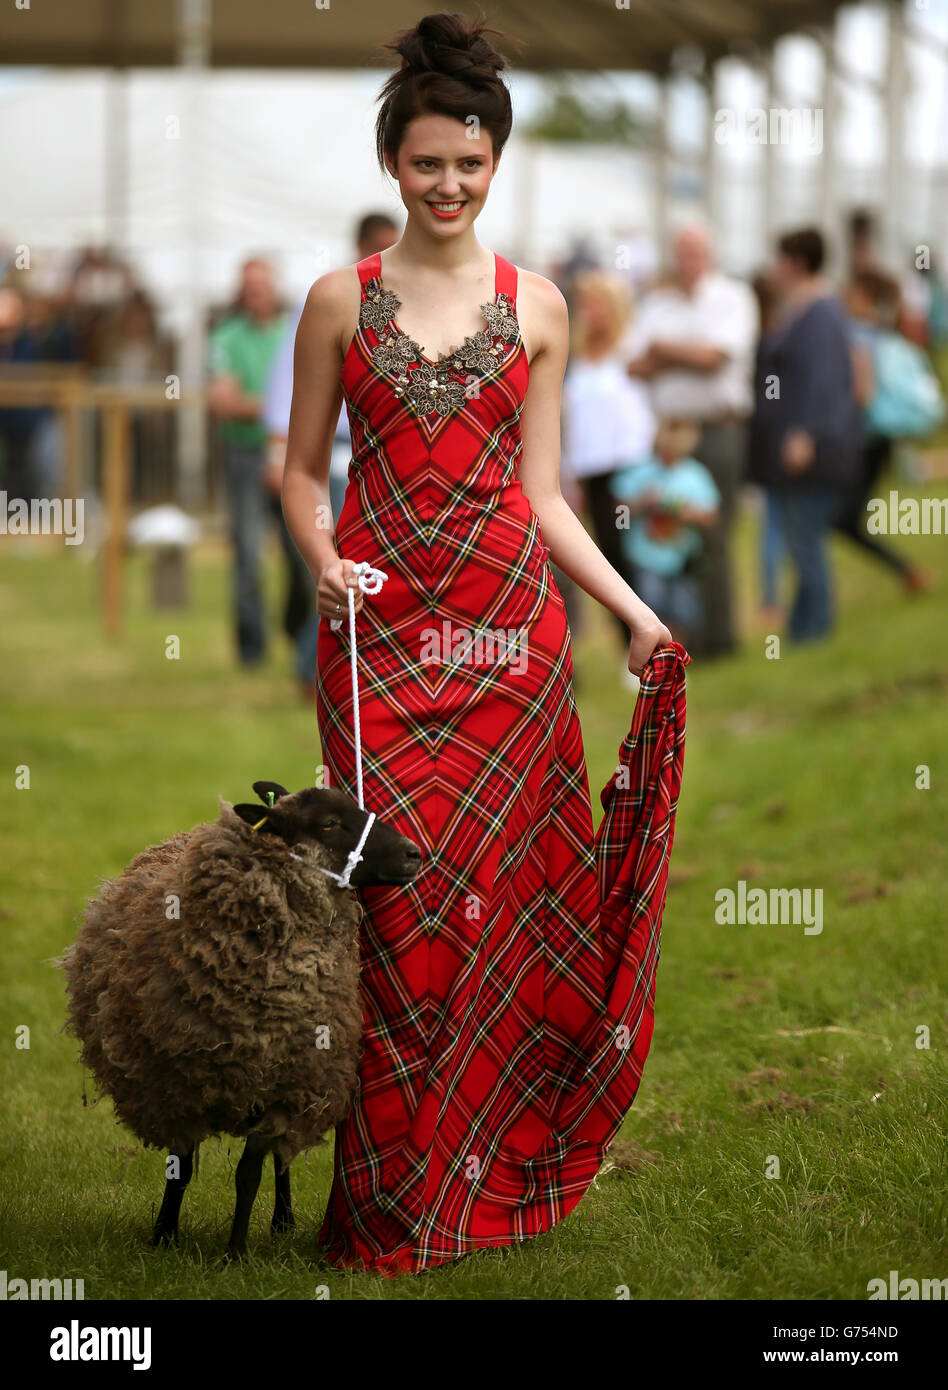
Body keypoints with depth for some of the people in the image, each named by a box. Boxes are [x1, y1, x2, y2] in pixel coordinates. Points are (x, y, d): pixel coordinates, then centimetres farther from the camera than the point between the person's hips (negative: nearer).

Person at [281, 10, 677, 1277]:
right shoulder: (342, 300, 5)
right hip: (380, 629, -1)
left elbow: (542, 495, 9)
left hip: (510, 626, 1)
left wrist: (631, 607, 0)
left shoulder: (536, 306, 8)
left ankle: (488, 1168, 12)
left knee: (503, 887, -1)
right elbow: (303, 470, 10)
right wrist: (321, 555, -10)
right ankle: (396, 1200, 4)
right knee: (400, 897, -5)